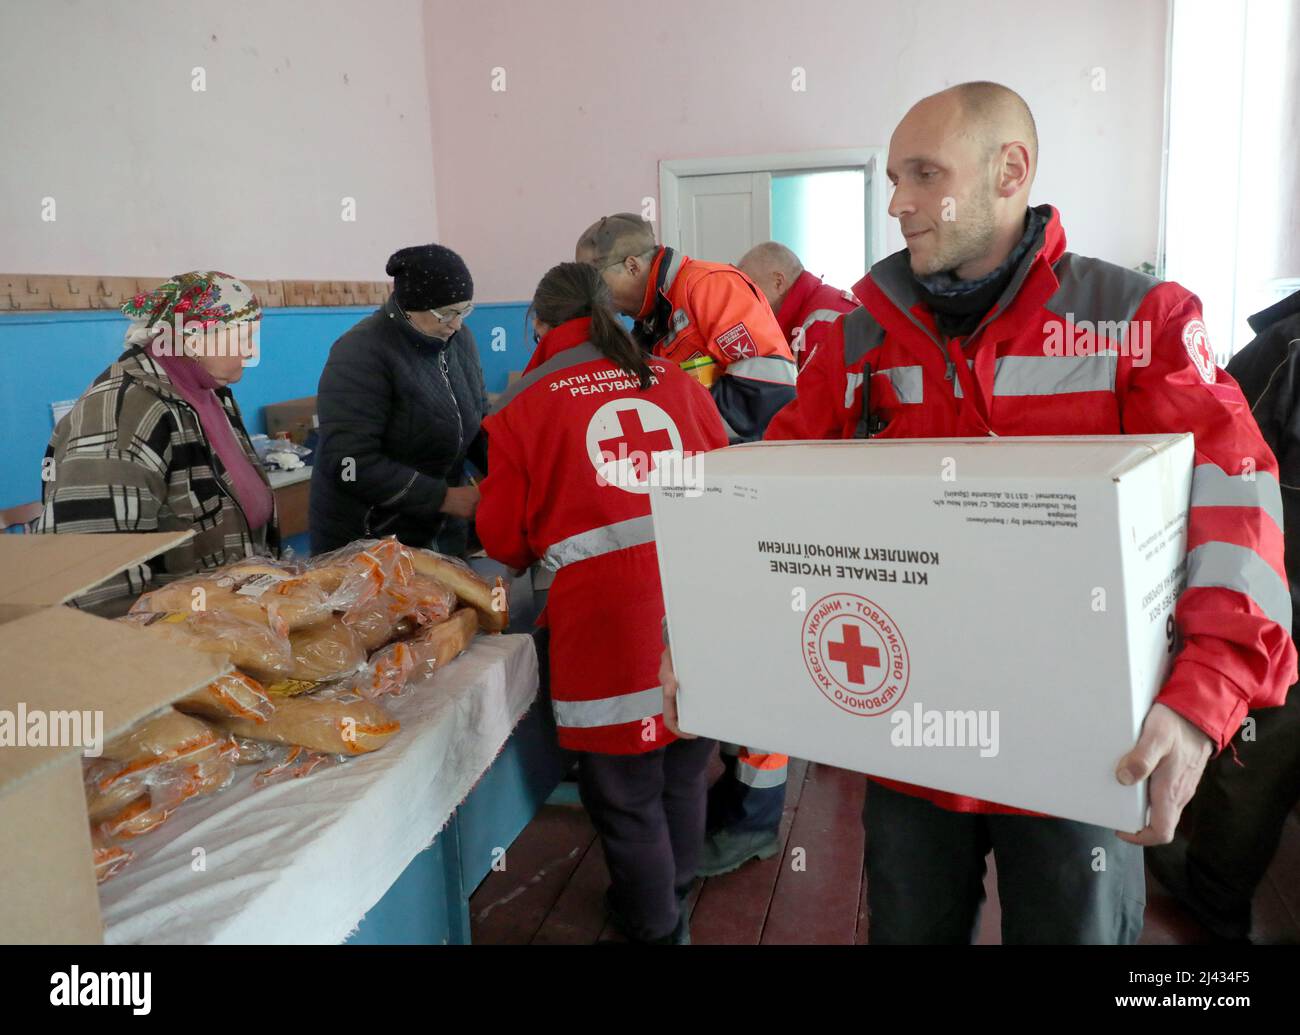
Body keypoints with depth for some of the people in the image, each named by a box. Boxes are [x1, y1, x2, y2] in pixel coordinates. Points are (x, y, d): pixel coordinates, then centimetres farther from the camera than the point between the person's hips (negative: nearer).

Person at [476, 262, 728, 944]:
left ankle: (655, 925, 32)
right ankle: (676, 895, 47)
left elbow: (503, 540, 4)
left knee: (625, 792, 14)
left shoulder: (524, 404, 0)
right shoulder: (674, 381, 9)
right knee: (685, 770, 24)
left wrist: (537, 555, 26)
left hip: (607, 616, -5)